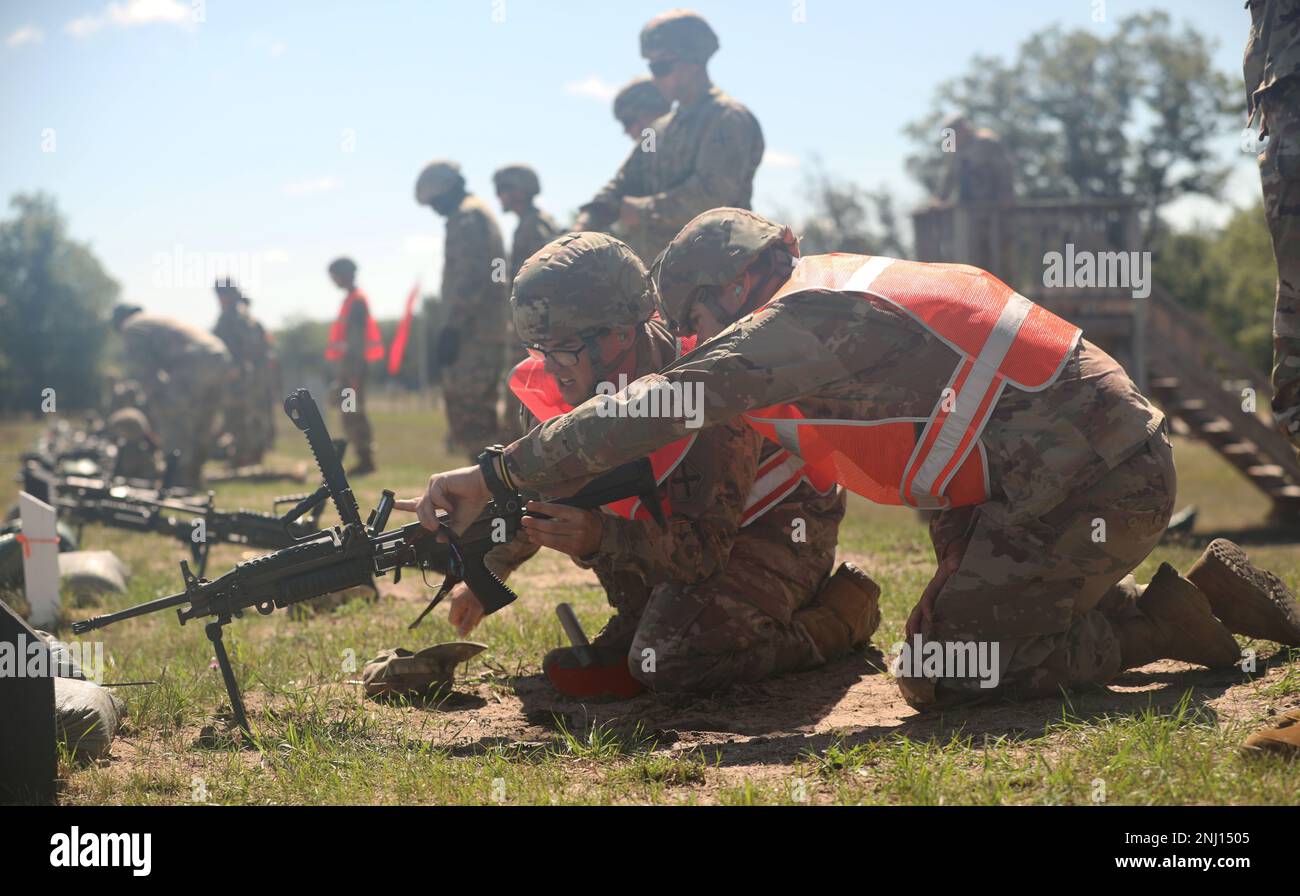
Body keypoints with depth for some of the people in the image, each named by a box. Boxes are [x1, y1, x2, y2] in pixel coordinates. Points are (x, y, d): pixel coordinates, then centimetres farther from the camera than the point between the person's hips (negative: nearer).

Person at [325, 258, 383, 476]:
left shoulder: (357, 300, -12)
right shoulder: (350, 300, 18)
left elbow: (358, 336, -17)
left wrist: (354, 372, -22)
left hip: (354, 363, -10)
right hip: (347, 364, 10)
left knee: (354, 413, -10)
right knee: (350, 414, 10)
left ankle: (366, 460, -10)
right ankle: (365, 459, 12)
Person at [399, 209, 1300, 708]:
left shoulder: (804, 317, -12)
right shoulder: (839, 290, 17)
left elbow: (659, 412, -17)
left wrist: (498, 476, -12)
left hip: (1081, 485, -10)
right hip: (1123, 457, 10)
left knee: (940, 674, -6)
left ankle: (1173, 621, 0)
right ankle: (1207, 589, 18)